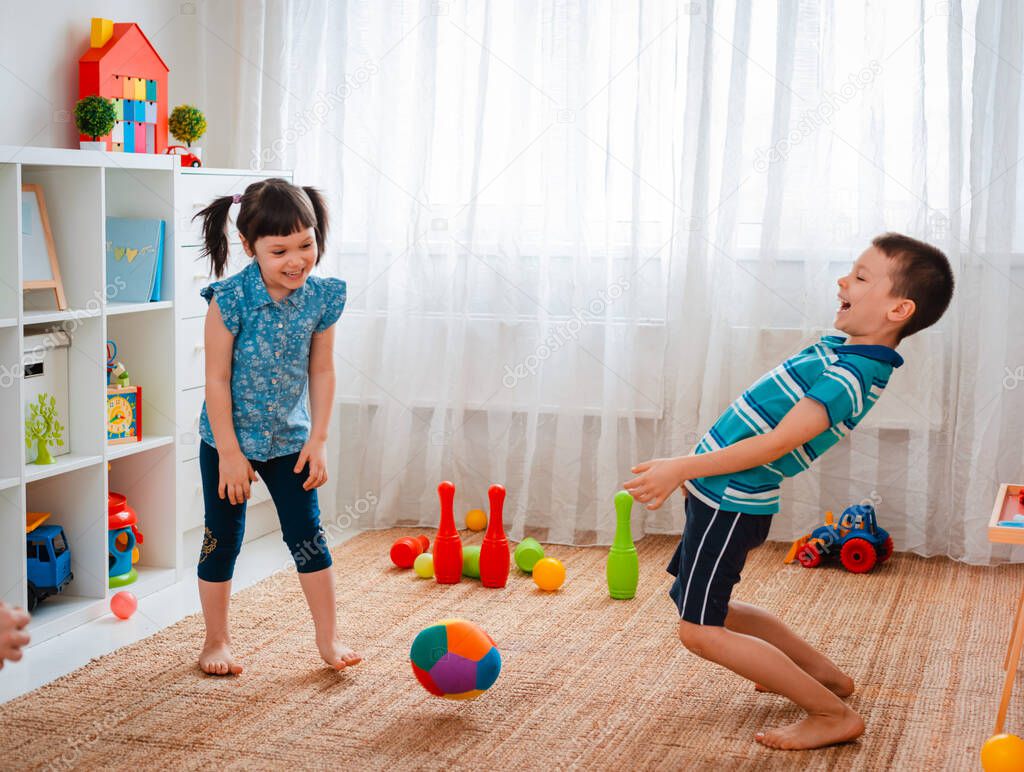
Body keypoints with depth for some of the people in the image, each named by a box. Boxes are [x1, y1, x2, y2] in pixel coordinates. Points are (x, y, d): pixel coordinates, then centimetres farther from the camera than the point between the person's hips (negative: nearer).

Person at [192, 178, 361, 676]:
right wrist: (229, 453, -15)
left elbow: (321, 372, -1)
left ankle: (327, 635, 19)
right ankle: (216, 640, 24)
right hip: (229, 438, -3)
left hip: (289, 438, 3)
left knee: (307, 534, 5)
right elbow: (217, 379, -17)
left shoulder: (321, 297, -10)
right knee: (222, 541, 8)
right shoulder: (230, 299, -21)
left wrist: (318, 441, -3)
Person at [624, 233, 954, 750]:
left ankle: (832, 714, -1)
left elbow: (778, 442, -28)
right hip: (723, 493, 10)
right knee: (711, 611, 23)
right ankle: (824, 674, 31)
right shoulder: (838, 349, 8)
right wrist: (693, 471, 20)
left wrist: (683, 468, -27)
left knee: (699, 630, -7)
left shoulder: (851, 374, -22)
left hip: (732, 501, -10)